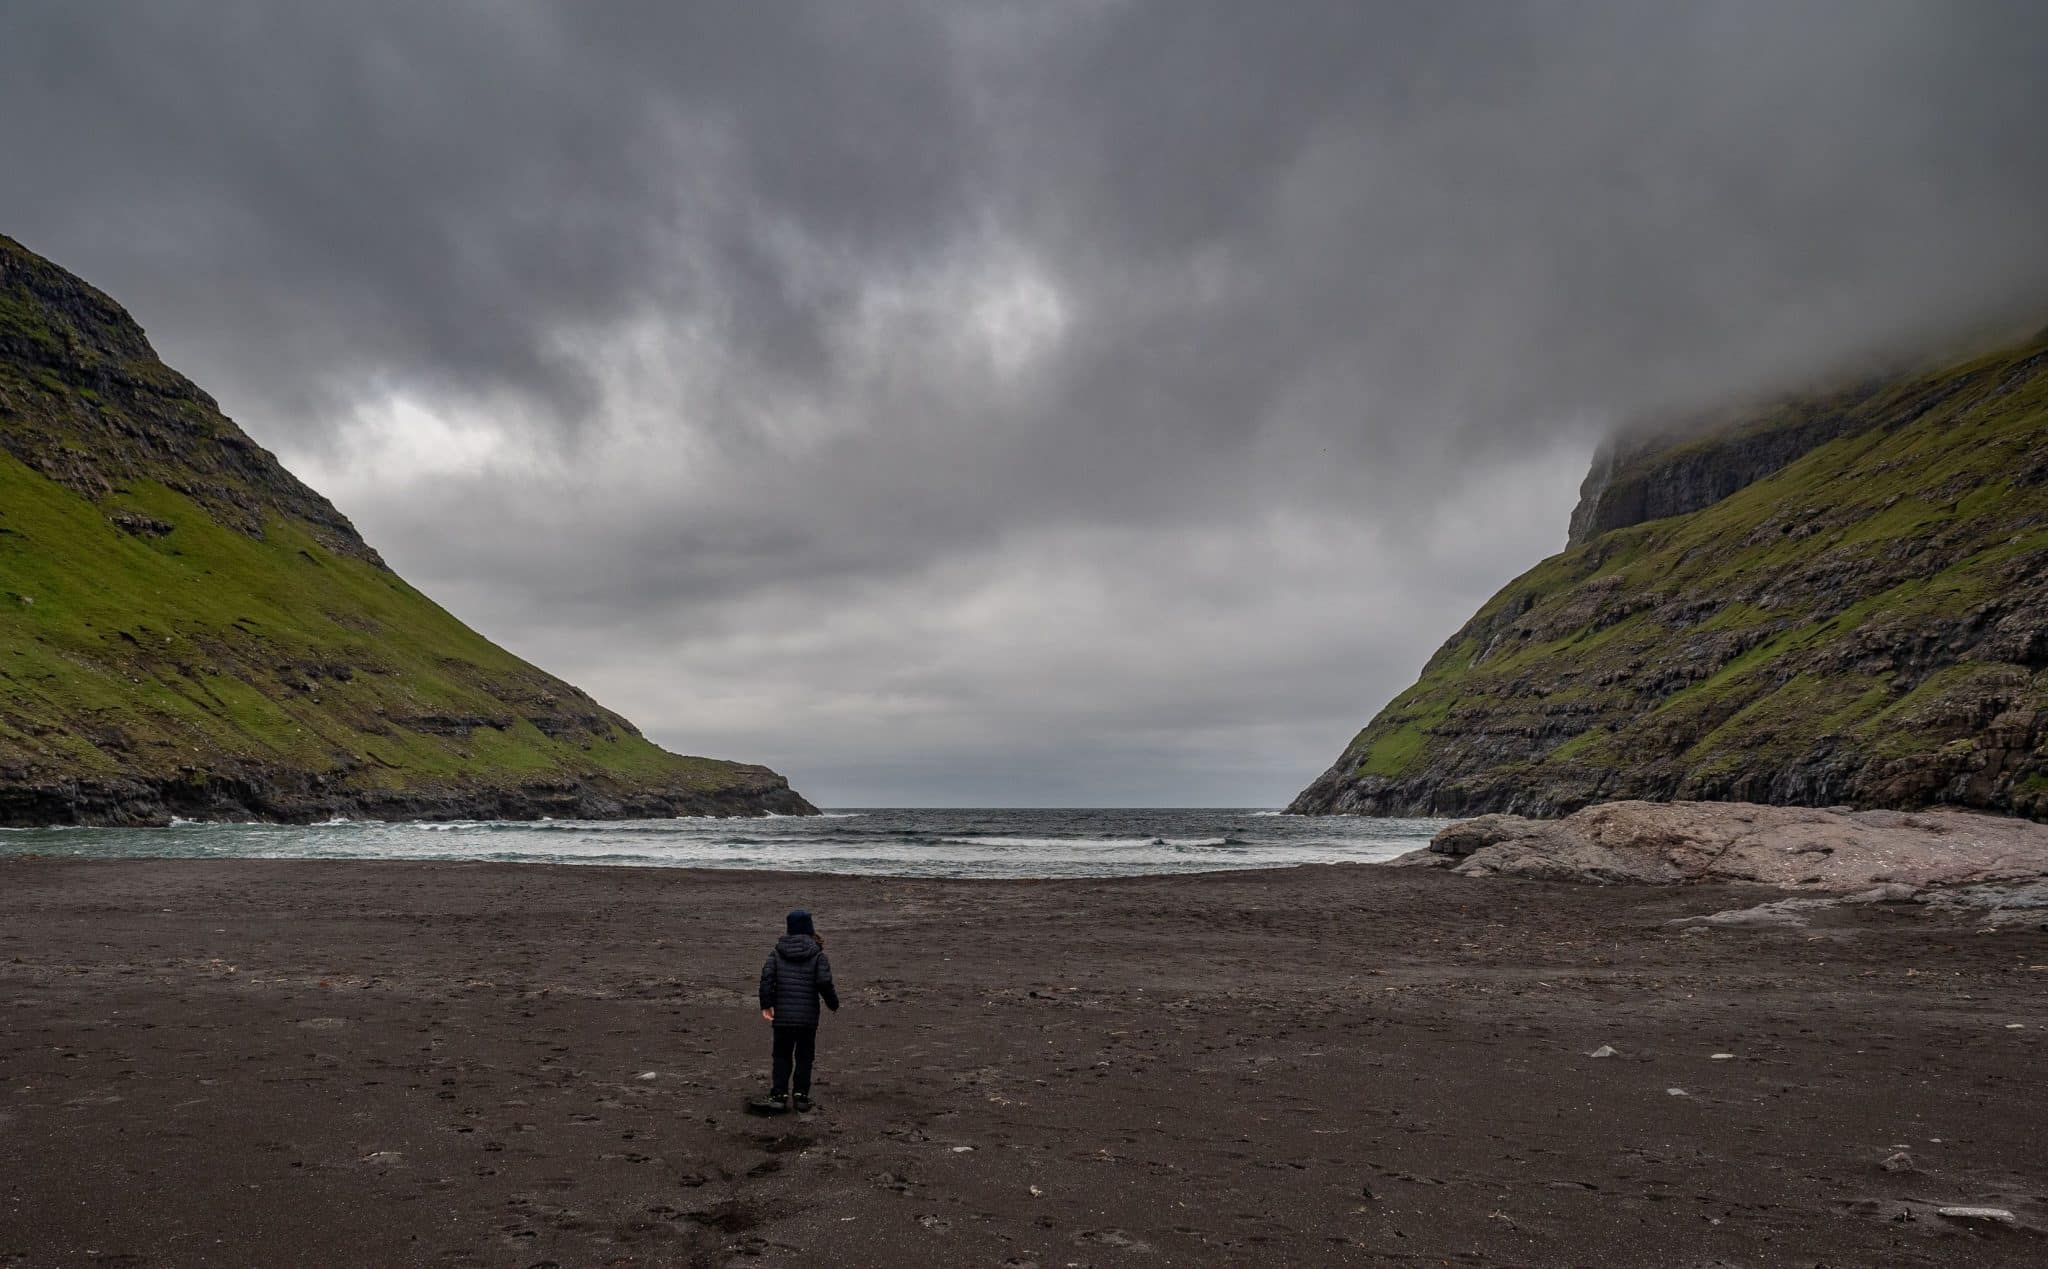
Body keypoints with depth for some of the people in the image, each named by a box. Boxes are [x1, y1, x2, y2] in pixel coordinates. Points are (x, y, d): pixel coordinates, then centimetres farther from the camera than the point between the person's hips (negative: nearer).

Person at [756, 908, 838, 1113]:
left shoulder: (778, 952, 0)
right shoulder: (817, 954, -5)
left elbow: (766, 977, -9)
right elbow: (825, 983, -11)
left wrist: (766, 1004, -8)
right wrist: (833, 1004, 4)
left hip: (782, 1014, 1)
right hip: (808, 1015, -1)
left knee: (781, 1054, 13)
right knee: (804, 1055, 11)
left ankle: (778, 1094, 8)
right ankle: (800, 1095, 10)